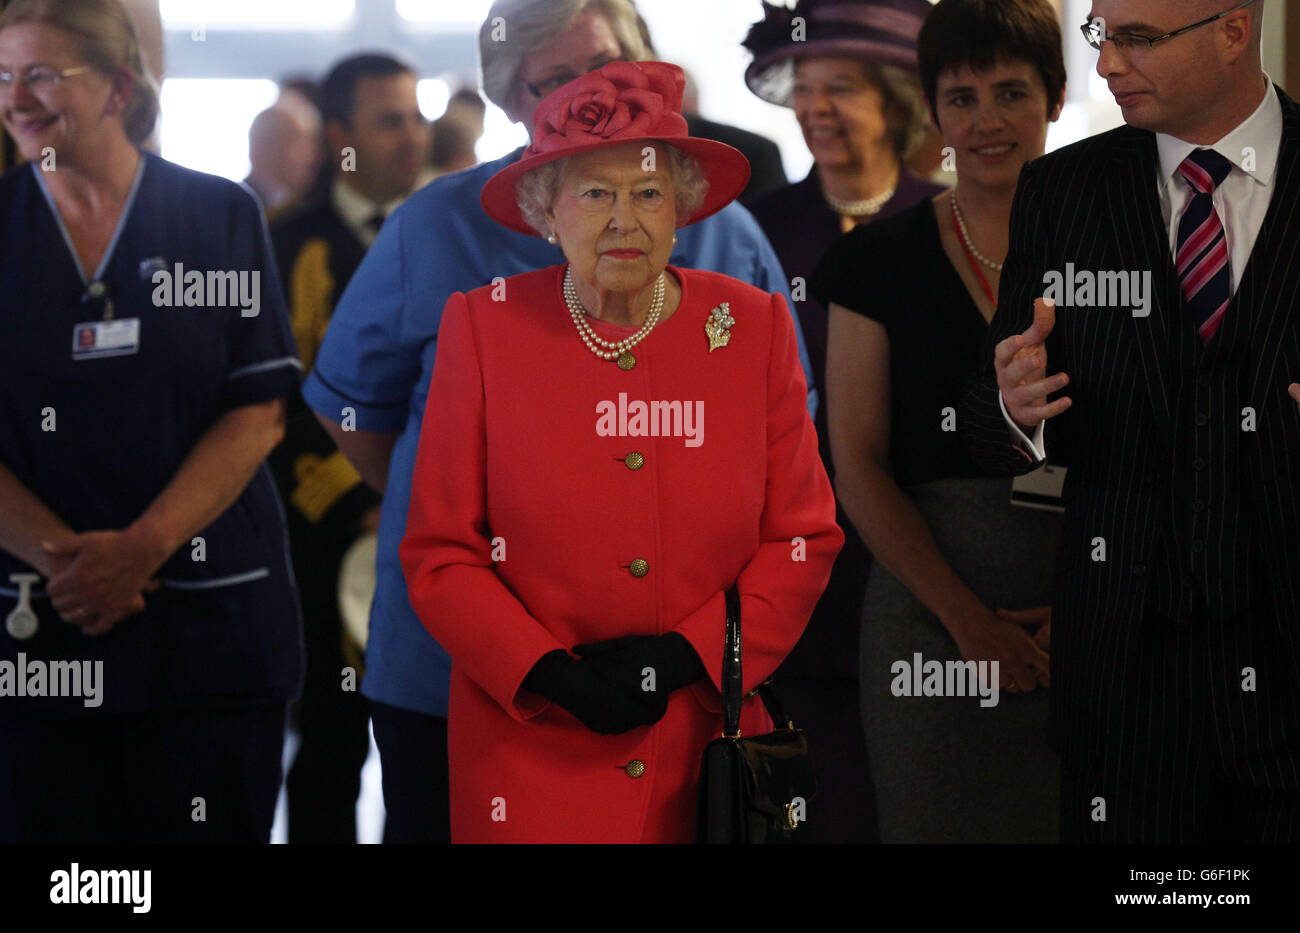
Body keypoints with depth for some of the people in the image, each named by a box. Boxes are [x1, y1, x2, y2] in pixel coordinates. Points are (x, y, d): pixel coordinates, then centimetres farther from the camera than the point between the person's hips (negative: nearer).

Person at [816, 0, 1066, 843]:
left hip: (1094, 633, 0)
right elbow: (859, 467, 0)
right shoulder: (883, 260, 4)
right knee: (938, 820, 1)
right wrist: (968, 618, -9)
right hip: (931, 610, 0)